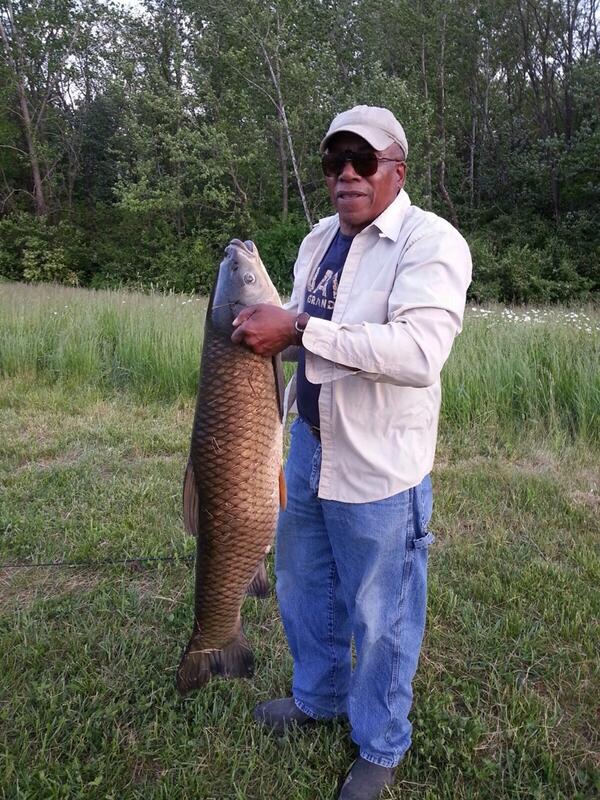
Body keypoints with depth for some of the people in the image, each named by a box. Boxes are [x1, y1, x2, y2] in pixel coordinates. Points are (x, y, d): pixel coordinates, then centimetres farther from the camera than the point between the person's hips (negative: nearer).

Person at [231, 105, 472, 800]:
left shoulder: (431, 242, -15)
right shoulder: (318, 240, 10)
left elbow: (419, 352, -30)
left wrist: (298, 329, -30)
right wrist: (268, 323, -2)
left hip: (379, 470, -7)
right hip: (308, 450, 8)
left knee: (380, 615, 10)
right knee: (302, 587, 23)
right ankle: (318, 696, 50)